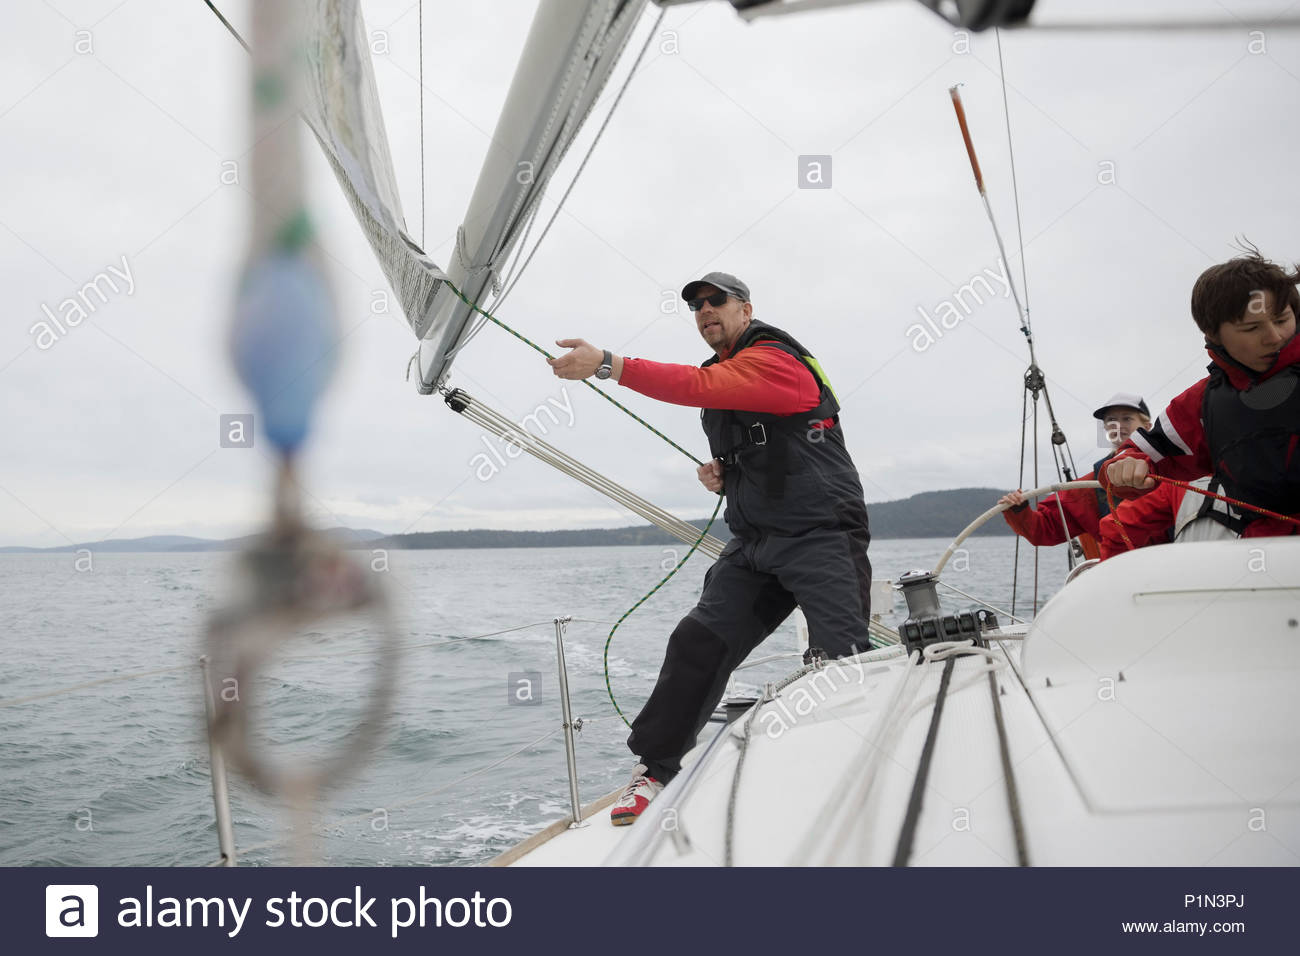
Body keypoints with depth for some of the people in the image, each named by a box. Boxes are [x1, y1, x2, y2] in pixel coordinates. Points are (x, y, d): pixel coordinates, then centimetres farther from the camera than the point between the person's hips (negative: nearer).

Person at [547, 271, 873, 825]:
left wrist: (605, 364, -33)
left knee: (846, 658, -16)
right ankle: (655, 768, 5)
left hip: (820, 535, -8)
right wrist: (720, 475, 7)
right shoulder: (725, 372, 20)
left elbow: (699, 387, -27)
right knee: (698, 642, -2)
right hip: (755, 541, 8)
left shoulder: (774, 359, -9)